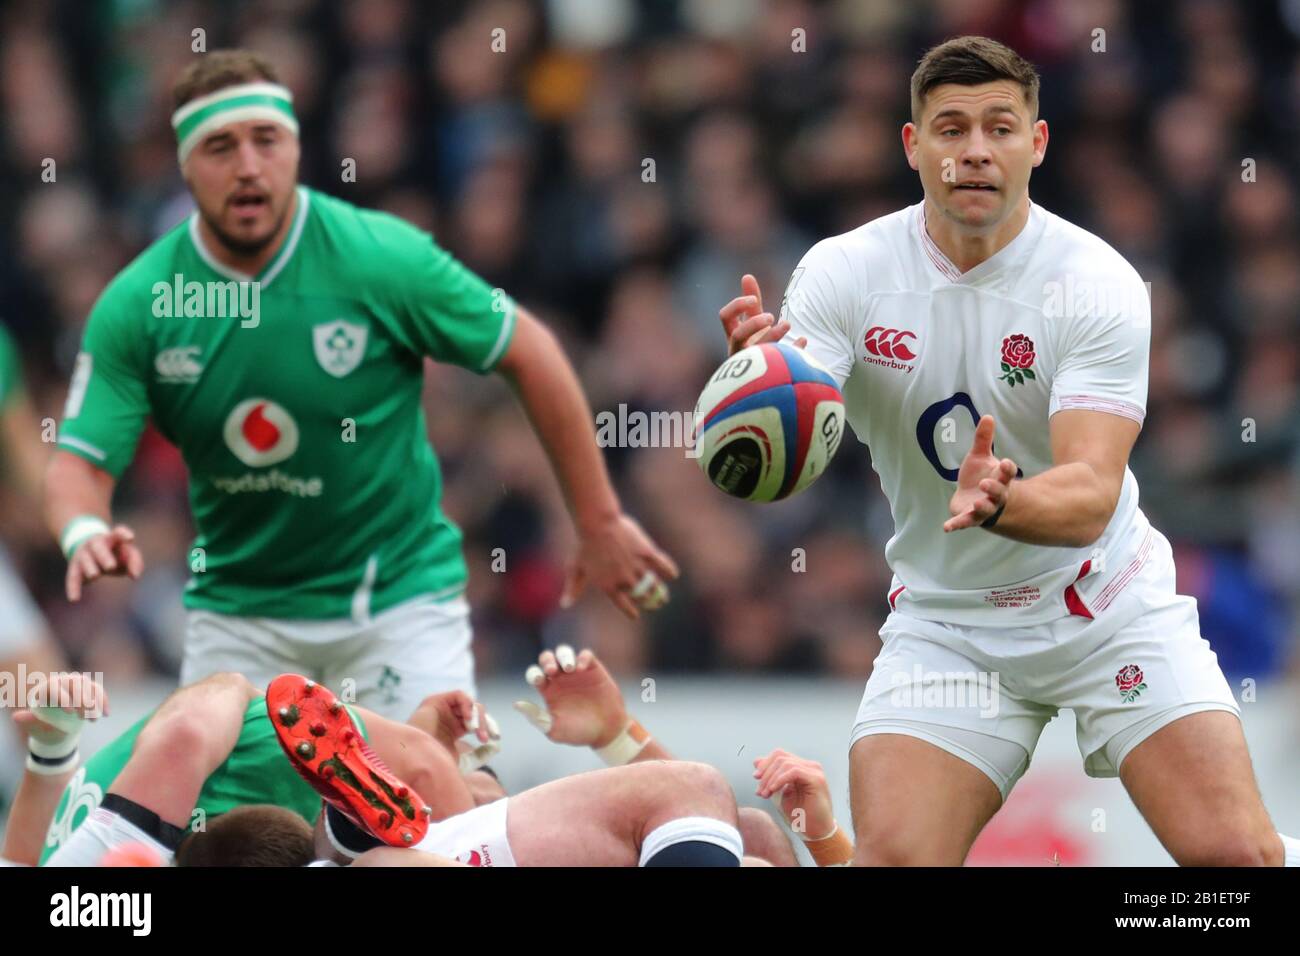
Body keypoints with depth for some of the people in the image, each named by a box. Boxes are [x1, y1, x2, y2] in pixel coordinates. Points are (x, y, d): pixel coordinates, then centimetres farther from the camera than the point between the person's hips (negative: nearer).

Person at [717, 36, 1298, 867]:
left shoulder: (1098, 284, -16)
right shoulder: (846, 274, -10)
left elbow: (1091, 497, -26)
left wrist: (996, 502, -48)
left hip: (1108, 607, -1)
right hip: (944, 625, 1)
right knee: (892, 857, -18)